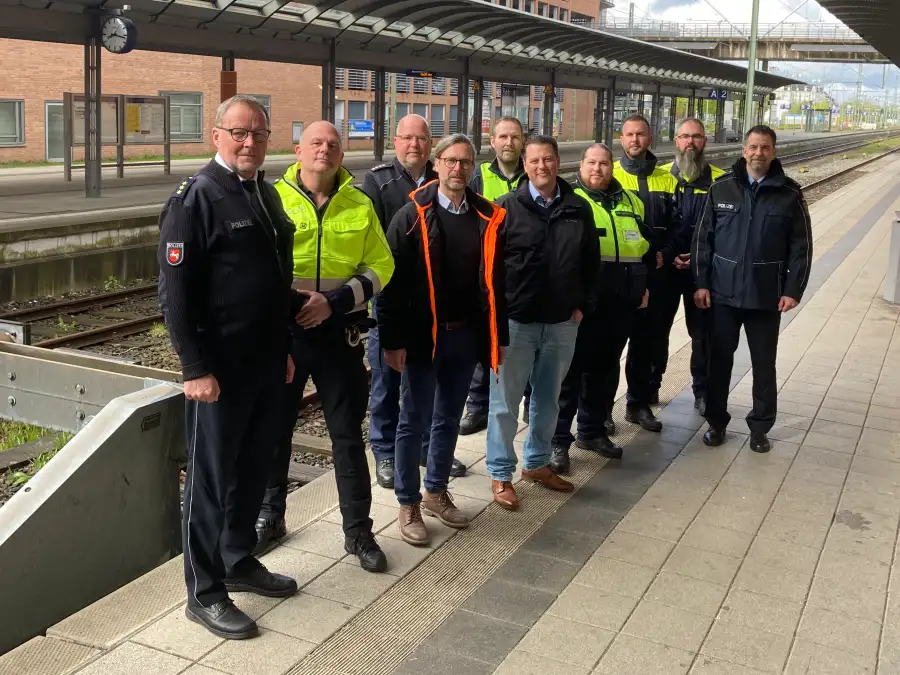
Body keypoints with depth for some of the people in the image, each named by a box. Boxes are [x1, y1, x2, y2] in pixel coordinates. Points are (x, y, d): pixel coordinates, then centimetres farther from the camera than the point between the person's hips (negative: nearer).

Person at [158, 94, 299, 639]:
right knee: (212, 478, 3)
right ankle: (205, 593, 15)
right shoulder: (196, 198, -12)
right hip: (221, 369, -7)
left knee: (254, 468, 17)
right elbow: (175, 292, -16)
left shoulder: (266, 194, 12)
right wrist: (196, 368, -19)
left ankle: (240, 562, 34)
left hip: (267, 365, 8)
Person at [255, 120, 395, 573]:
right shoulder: (274, 198, 0)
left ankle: (358, 530, 16)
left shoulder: (360, 205, 4)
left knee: (348, 432, 5)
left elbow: (379, 268, 0)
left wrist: (334, 301, -14)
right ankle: (270, 514, 30)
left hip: (338, 332, 1)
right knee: (274, 426, 11)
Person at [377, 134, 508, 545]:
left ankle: (436, 492, 32)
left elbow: (494, 280, 8)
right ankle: (408, 505, 18)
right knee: (414, 420, 6)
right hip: (422, 335, -4)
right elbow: (392, 281, -10)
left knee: (449, 419, 16)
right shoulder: (412, 216, -8)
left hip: (466, 335, 4)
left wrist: (498, 336, 8)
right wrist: (392, 340, -14)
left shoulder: (487, 218, 3)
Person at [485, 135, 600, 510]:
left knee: (548, 399, 16)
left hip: (562, 323, 4)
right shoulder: (507, 207, -6)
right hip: (516, 321, -4)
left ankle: (536, 463, 33)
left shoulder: (579, 209, 4)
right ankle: (500, 474, 17)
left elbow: (591, 263, 12)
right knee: (505, 401, 4)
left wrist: (583, 306, 5)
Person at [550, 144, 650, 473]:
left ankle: (592, 431, 27)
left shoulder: (631, 202, 16)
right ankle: (558, 440, 3)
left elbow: (645, 245, 25)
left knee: (605, 368, 14)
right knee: (570, 368, -3)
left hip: (620, 301, 6)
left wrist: (643, 285, 20)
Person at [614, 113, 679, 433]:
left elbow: (675, 225, 9)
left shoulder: (666, 180, 9)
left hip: (653, 274, 4)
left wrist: (664, 254, -6)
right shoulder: (609, 176, -1)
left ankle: (639, 403, 23)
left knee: (648, 340, 11)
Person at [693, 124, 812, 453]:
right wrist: (701, 282, -3)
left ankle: (760, 426, 22)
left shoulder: (789, 194, -2)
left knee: (764, 365, 8)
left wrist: (793, 289, -7)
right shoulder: (721, 189, 0)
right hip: (723, 293, 1)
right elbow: (703, 238, 3)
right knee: (719, 360, 9)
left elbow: (801, 246, -1)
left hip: (767, 296, -1)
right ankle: (716, 422, 23)